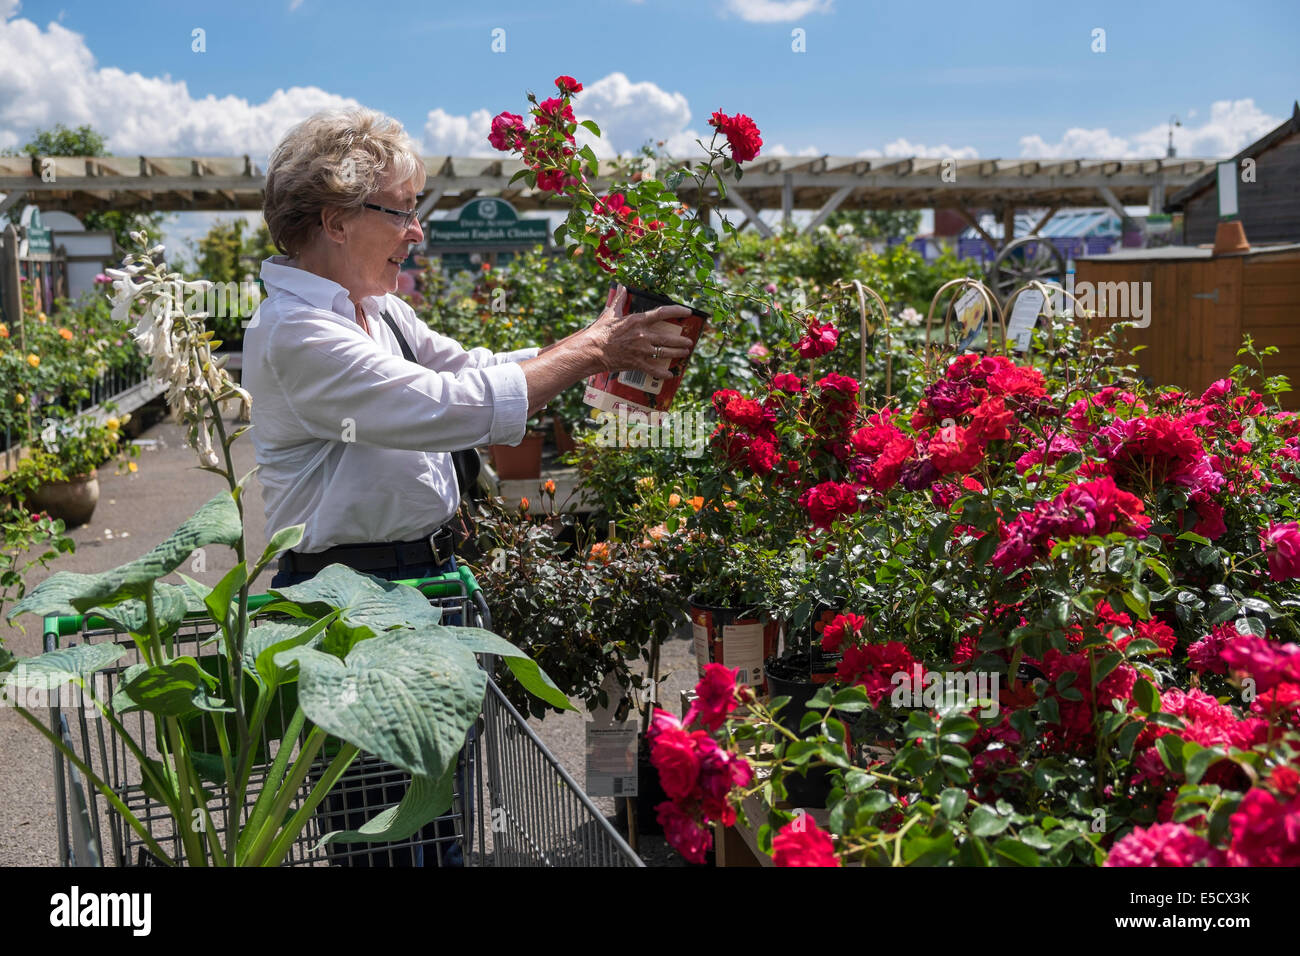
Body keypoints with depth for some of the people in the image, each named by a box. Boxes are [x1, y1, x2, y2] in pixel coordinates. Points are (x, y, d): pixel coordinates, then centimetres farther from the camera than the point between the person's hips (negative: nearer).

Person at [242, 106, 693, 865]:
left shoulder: (378, 309, 8)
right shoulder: (294, 332, -20)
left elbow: (471, 367, 14)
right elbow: (450, 406, -28)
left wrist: (601, 349, 1)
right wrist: (587, 353, -19)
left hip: (425, 573, 9)